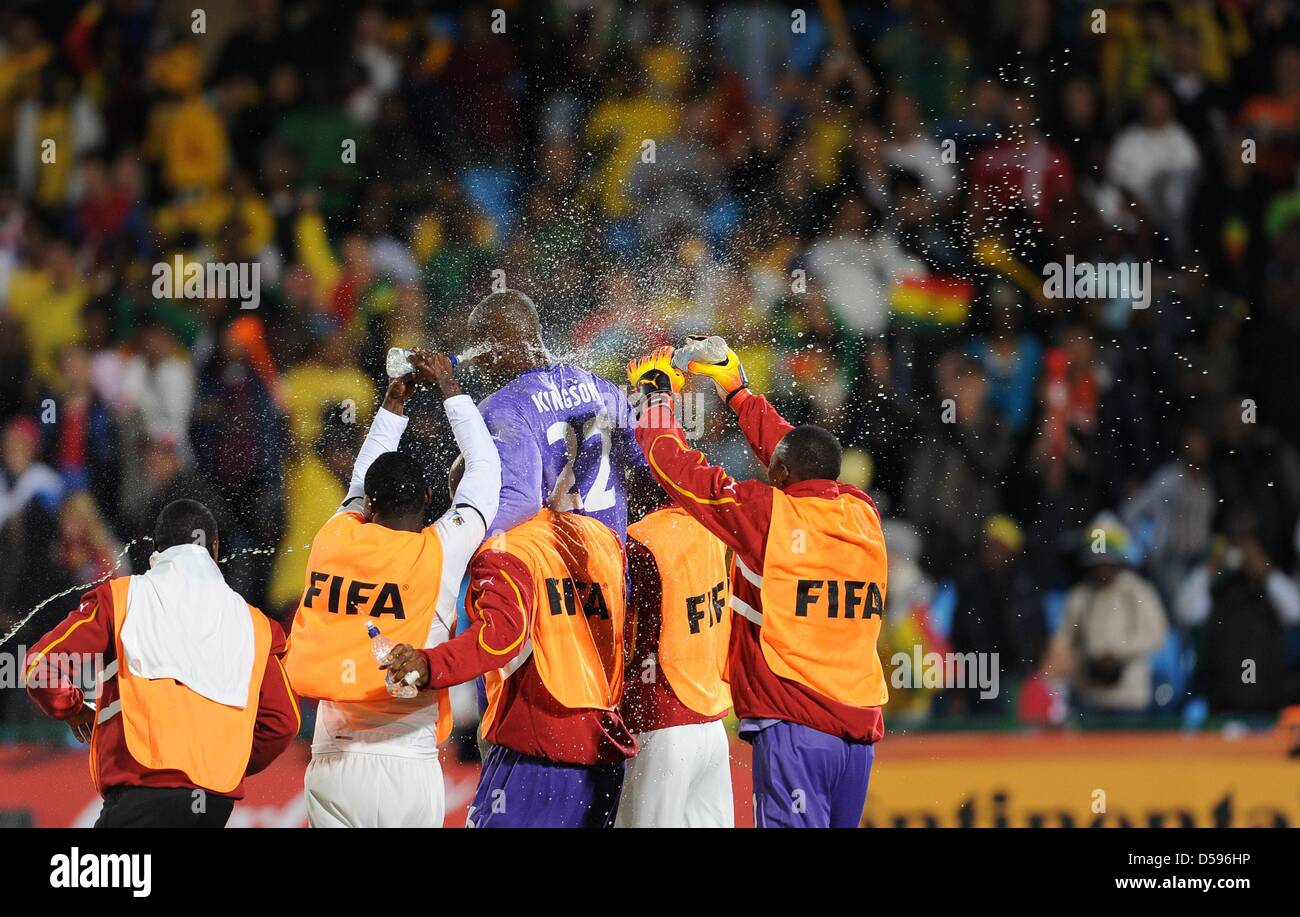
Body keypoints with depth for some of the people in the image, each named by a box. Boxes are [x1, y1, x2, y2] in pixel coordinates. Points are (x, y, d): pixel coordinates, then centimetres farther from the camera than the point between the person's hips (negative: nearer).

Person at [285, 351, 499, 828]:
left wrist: (392, 407, 34)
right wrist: (449, 388, 21)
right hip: (408, 764, -3)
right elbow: (484, 467, 11)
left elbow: (360, 481, 26)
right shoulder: (441, 552, -4)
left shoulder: (334, 540, 3)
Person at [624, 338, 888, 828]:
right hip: (861, 731, 6)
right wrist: (736, 389, 37)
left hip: (792, 727, -6)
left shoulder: (768, 515, -7)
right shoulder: (863, 514, 8)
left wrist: (655, 397, 18)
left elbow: (675, 466, 1)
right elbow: (794, 450, 27)